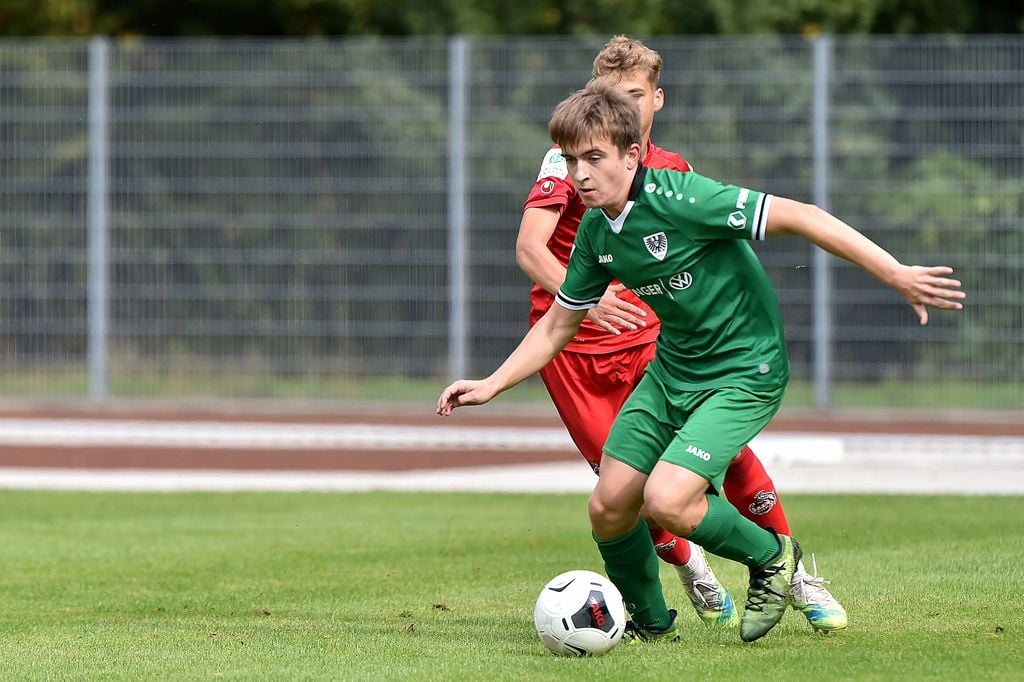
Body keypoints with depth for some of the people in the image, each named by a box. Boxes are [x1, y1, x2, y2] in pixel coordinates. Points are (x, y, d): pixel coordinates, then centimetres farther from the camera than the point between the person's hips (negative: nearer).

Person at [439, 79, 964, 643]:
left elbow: (797, 216, -25)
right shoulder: (595, 231, -1)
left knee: (666, 501, -22)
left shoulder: (678, 199, -24)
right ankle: (648, 623, 28)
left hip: (744, 372, -7)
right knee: (608, 508, 2)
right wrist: (491, 385, 6)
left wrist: (895, 274, -28)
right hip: (671, 370, 7)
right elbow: (558, 324, 14)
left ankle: (771, 556, 7)